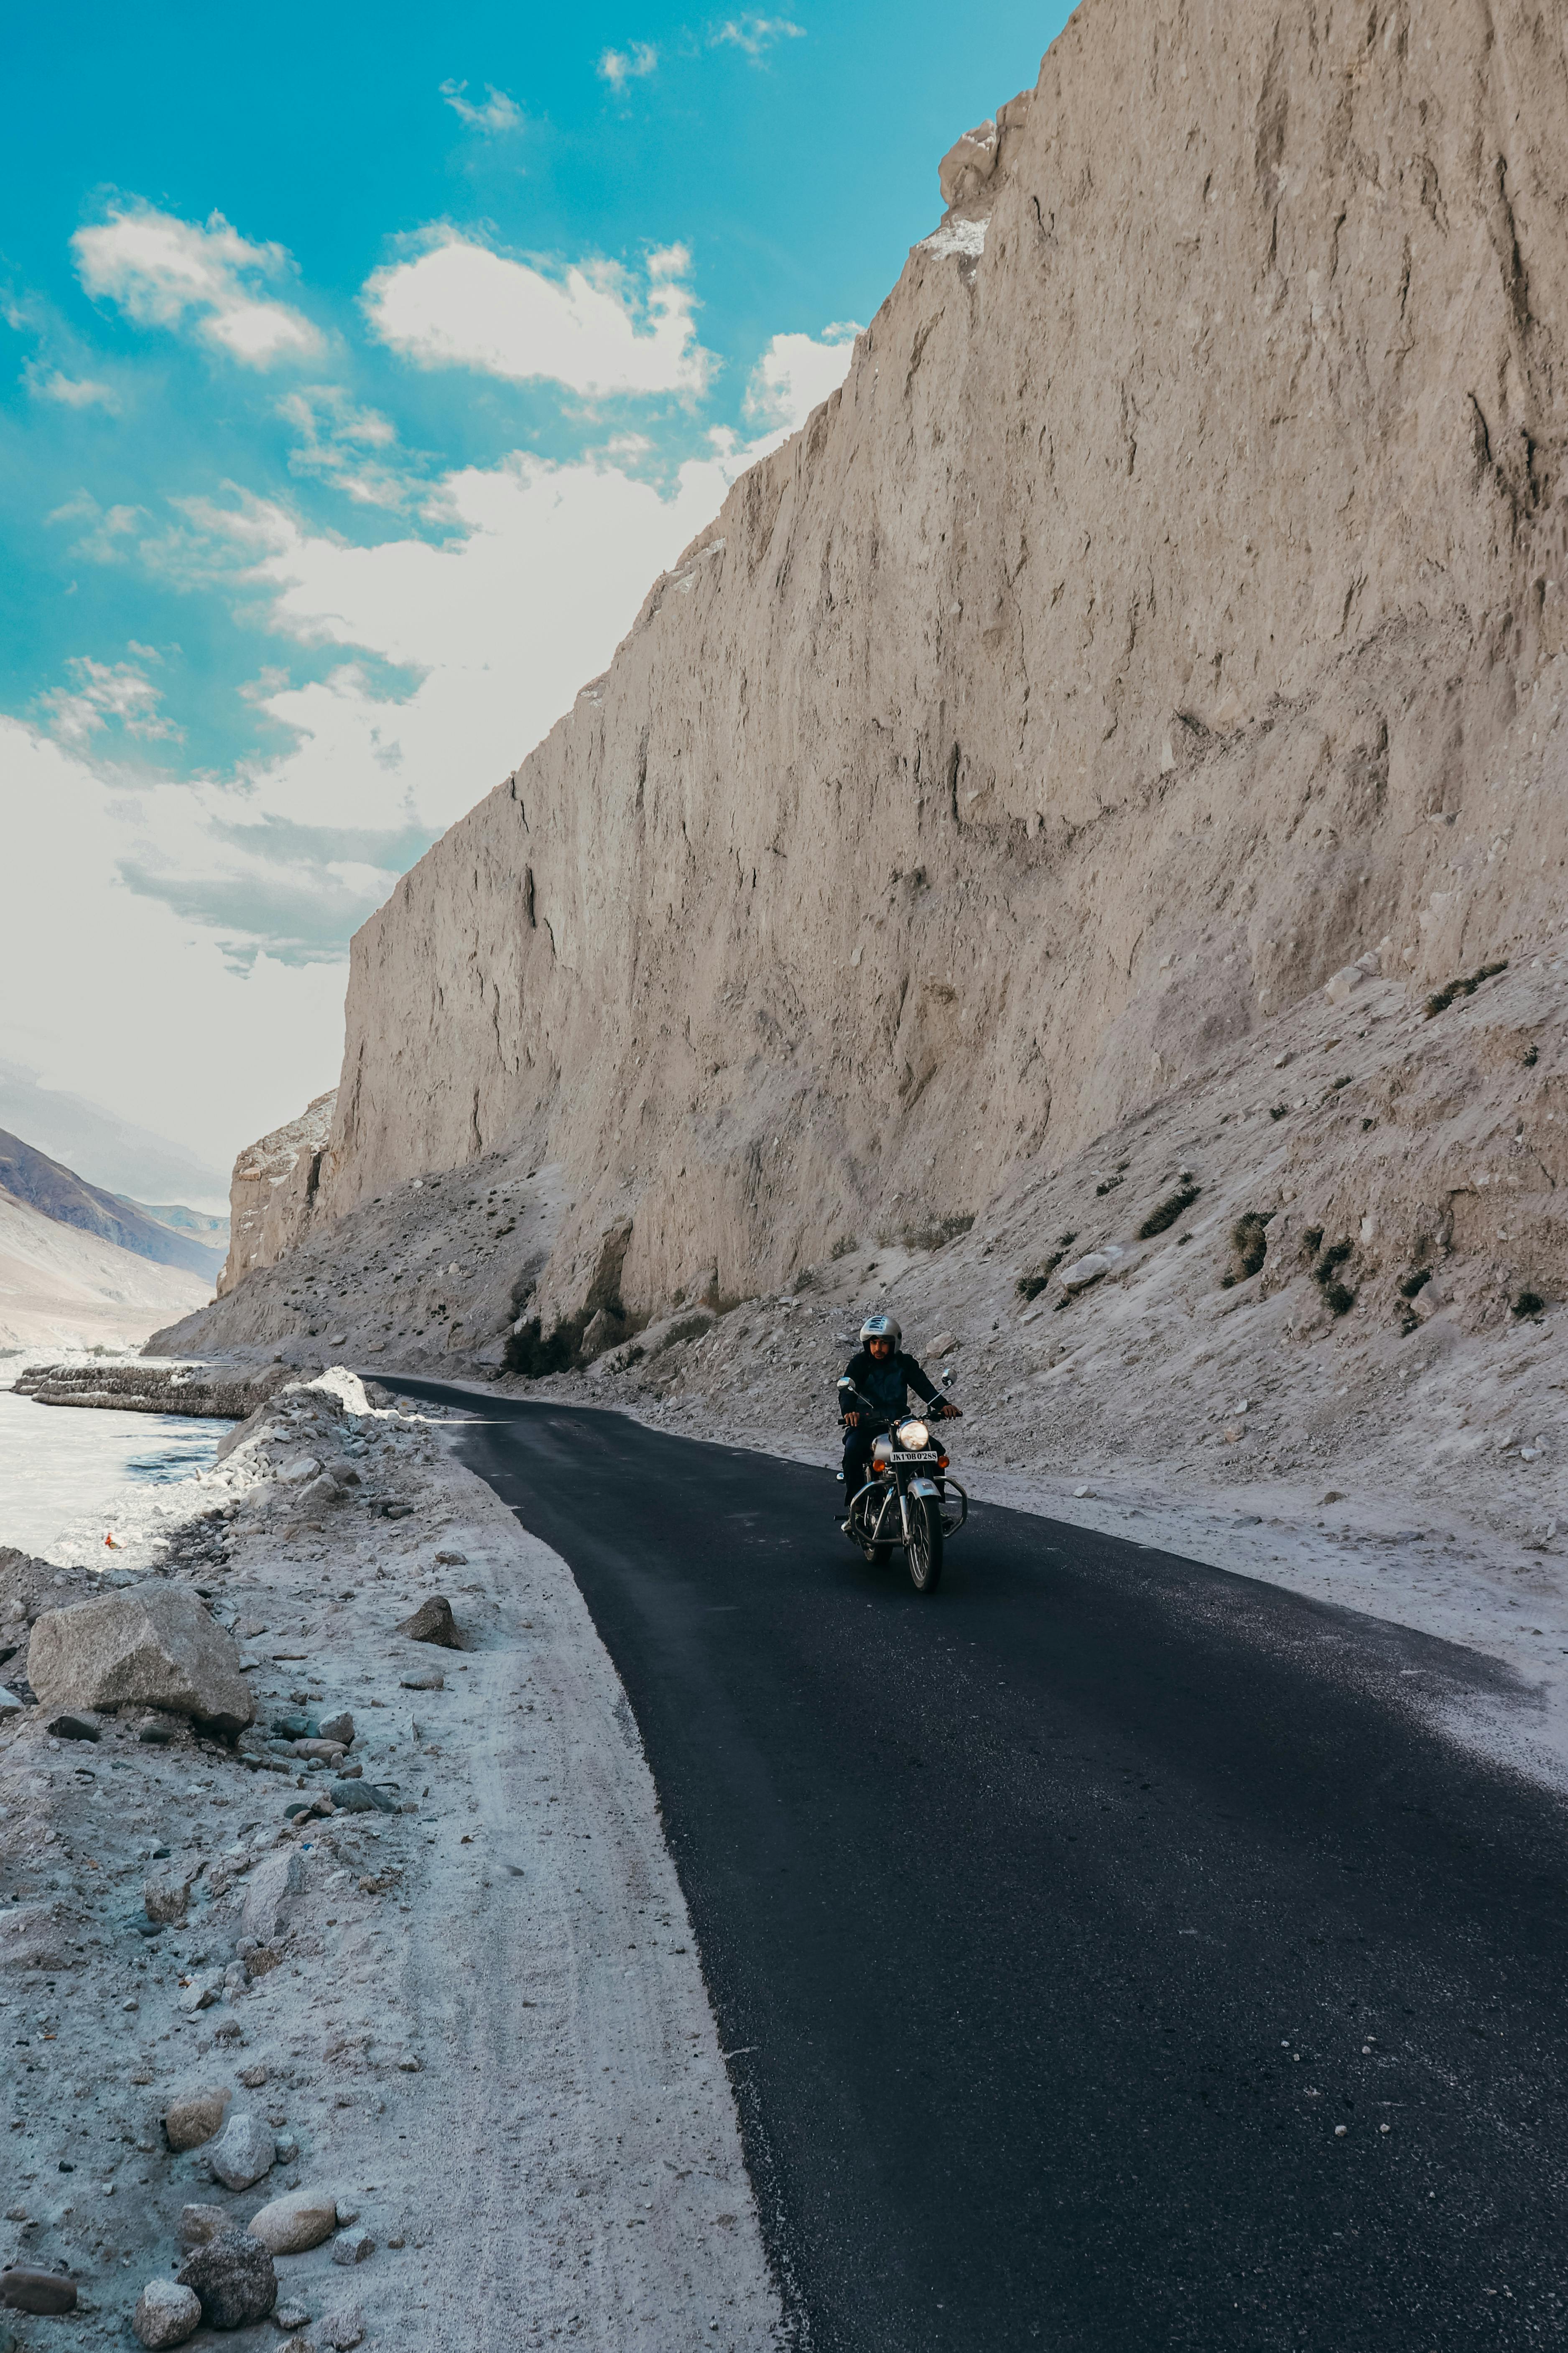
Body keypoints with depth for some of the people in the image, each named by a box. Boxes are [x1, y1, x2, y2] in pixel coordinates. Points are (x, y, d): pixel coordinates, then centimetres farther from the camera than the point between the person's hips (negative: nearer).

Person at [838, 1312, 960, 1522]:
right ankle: (853, 1505, -21)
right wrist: (849, 1411, -39)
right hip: (865, 1423, -2)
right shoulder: (860, 1363, -1)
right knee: (853, 1448, -33)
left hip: (899, 1422, 2)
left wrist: (943, 1406, -27)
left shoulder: (904, 1363, 6)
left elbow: (923, 1386, -7)